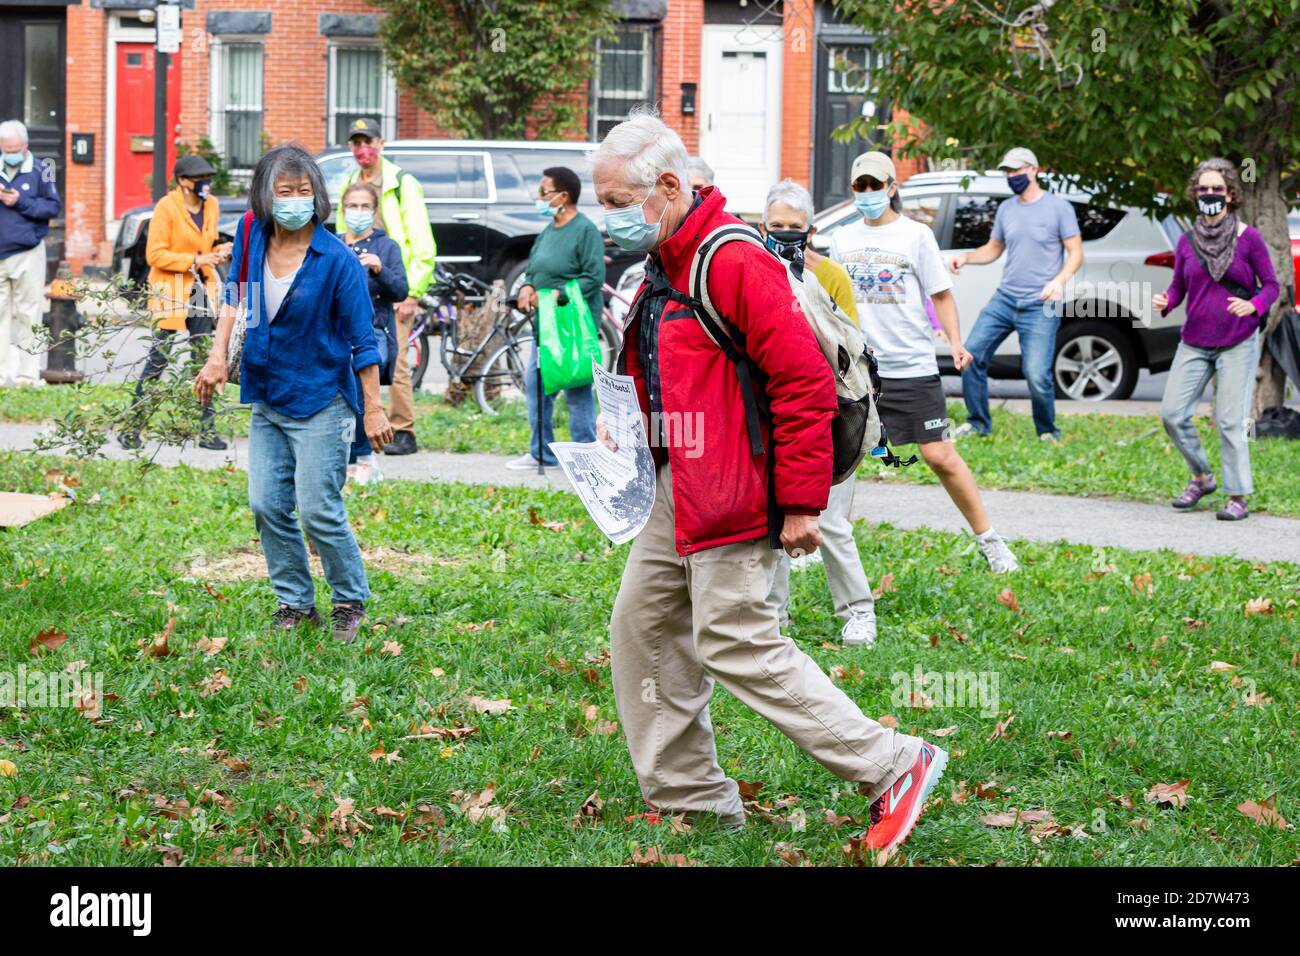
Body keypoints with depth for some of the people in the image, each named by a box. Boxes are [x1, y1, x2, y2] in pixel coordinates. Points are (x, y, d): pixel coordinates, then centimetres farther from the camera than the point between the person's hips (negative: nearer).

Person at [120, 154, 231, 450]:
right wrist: (194, 260, -20)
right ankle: (131, 430, 2)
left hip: (200, 289, 6)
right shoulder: (167, 207, -11)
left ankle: (207, 430, 6)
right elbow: (155, 254, -14)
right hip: (170, 290, -6)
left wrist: (219, 252, -1)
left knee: (204, 359, 2)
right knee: (159, 358, -6)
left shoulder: (211, 205, 9)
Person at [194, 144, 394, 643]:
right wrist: (218, 357, 7)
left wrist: (374, 409, -12)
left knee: (318, 511, -8)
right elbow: (235, 293, 16)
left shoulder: (337, 260, -17)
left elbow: (363, 340, -12)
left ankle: (351, 601, 12)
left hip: (320, 403, -6)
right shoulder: (252, 237, -2)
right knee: (268, 506, 4)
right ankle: (295, 602, 18)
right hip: (268, 402, 6)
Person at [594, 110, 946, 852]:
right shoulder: (661, 270, 15)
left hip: (732, 500, -10)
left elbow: (805, 382, -21)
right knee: (643, 628, 11)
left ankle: (892, 766, -5)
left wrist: (801, 502, -21)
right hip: (678, 494, 10)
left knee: (736, 644, -11)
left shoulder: (734, 263, -18)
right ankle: (688, 796, 20)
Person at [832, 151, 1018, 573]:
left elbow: (941, 294, 2)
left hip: (912, 367, -4)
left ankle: (989, 540, 5)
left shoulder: (916, 235, 0)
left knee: (940, 456, -5)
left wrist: (955, 343, -11)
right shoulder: (842, 239, 11)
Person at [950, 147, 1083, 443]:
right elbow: (993, 249, 22)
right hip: (1005, 297, 6)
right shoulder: (1006, 209, 12)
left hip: (1041, 306, -6)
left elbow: (1076, 253, -4)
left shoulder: (1058, 208, -4)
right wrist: (966, 257, 2)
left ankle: (1048, 432, 10)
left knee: (1037, 375, -12)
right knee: (972, 354, -3)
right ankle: (978, 422, 12)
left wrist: (1059, 281, -22)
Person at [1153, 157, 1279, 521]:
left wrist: (1253, 306, -21)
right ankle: (1201, 477, 20)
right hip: (1194, 343, 4)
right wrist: (1165, 301, -11)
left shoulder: (1248, 238, -5)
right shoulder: (1188, 241, 5)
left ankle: (1237, 497, 1)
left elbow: (1271, 285, -1)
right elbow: (1178, 286, 11)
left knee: (1230, 421, -8)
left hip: (1237, 344, -4)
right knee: (1172, 414, -1)